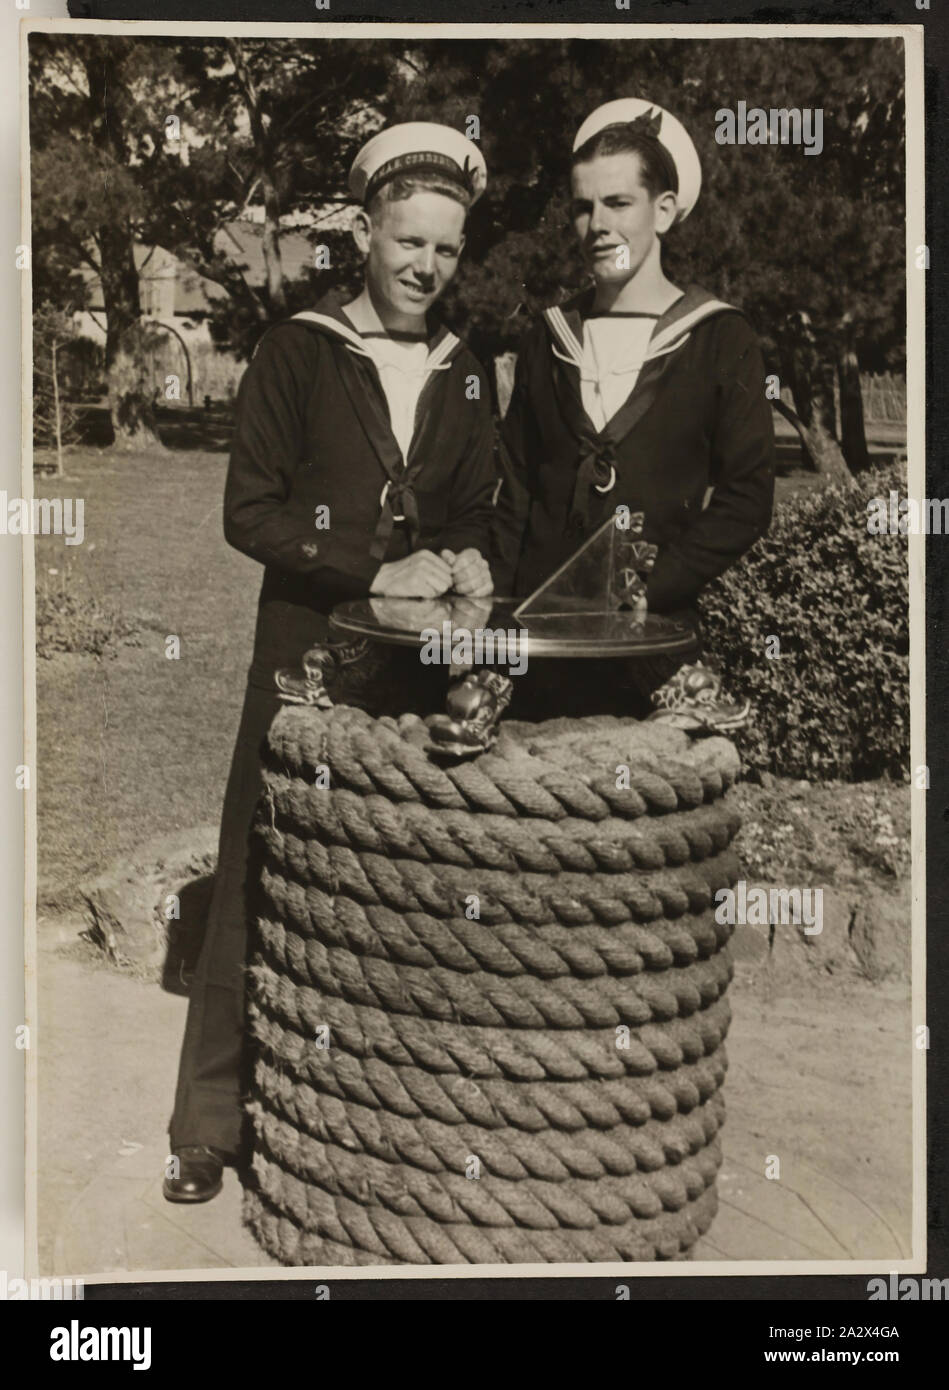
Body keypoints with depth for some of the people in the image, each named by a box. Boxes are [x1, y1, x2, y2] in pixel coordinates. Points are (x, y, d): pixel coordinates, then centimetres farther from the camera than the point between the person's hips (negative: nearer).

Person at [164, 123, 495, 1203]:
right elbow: (250, 513, -5)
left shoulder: (461, 374, 14)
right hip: (308, 647, -3)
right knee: (262, 876, -1)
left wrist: (465, 563, -1)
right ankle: (211, 1124, 11)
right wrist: (376, 574, -12)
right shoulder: (296, 353, 0)